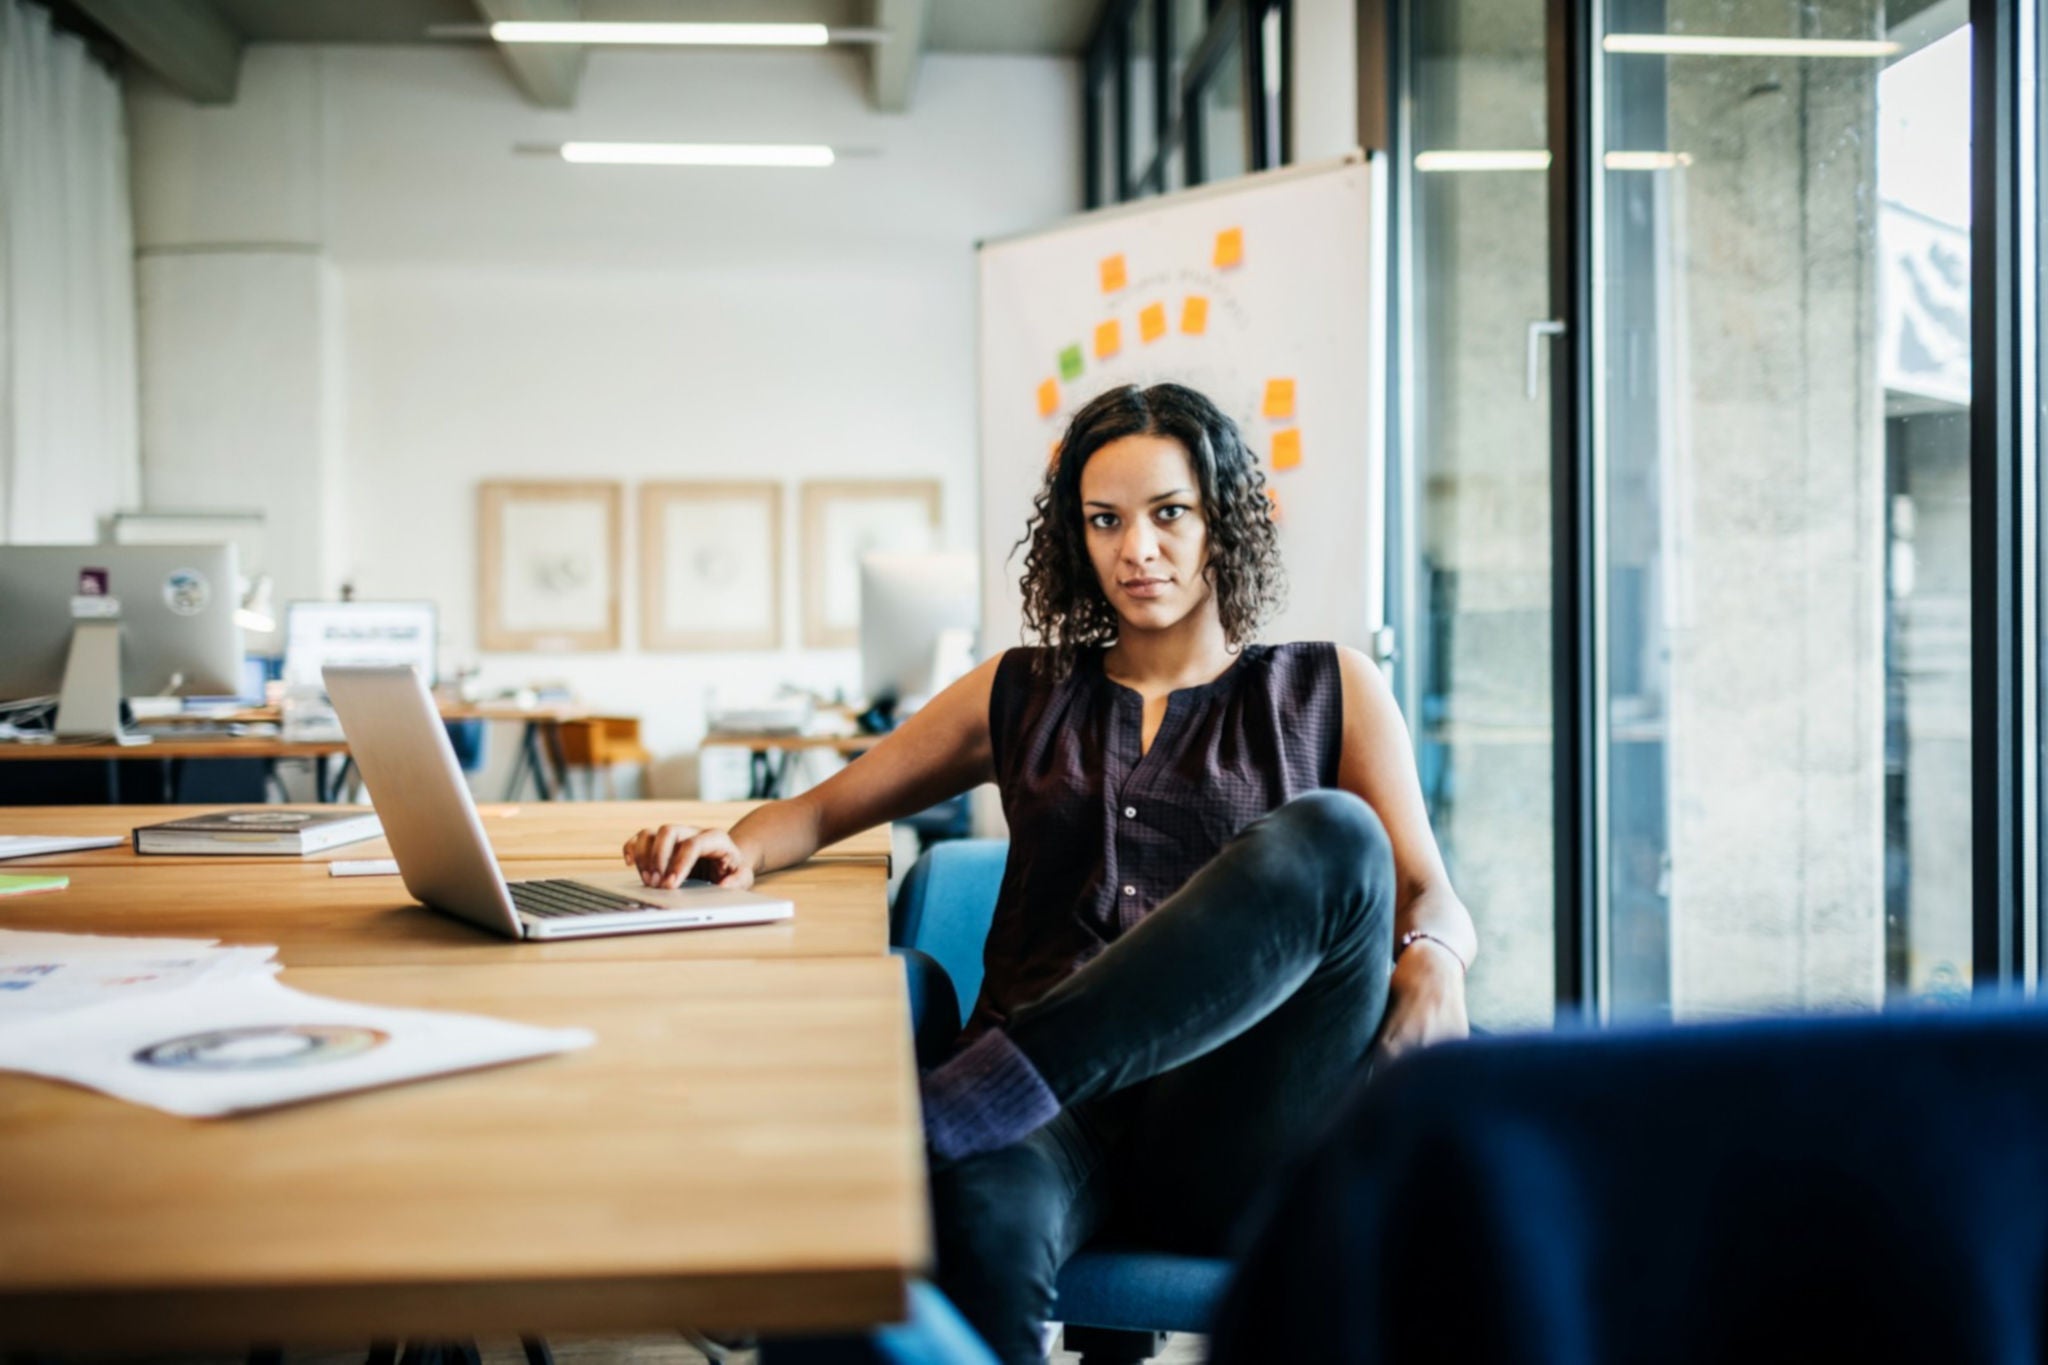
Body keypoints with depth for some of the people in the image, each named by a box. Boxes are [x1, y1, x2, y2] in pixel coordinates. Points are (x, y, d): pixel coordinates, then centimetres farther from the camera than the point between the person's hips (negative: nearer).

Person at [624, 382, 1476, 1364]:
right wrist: (738, 847, 0)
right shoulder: (1025, 695, 23)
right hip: (1054, 1112, 0)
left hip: (1234, 1144, 0)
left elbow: (1433, 894, 9)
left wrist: (1433, 959, -15)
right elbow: (822, 812, 23)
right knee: (977, 1215, -39)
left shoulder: (1328, 692, 19)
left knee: (1331, 835, -31)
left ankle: (938, 1114, -37)